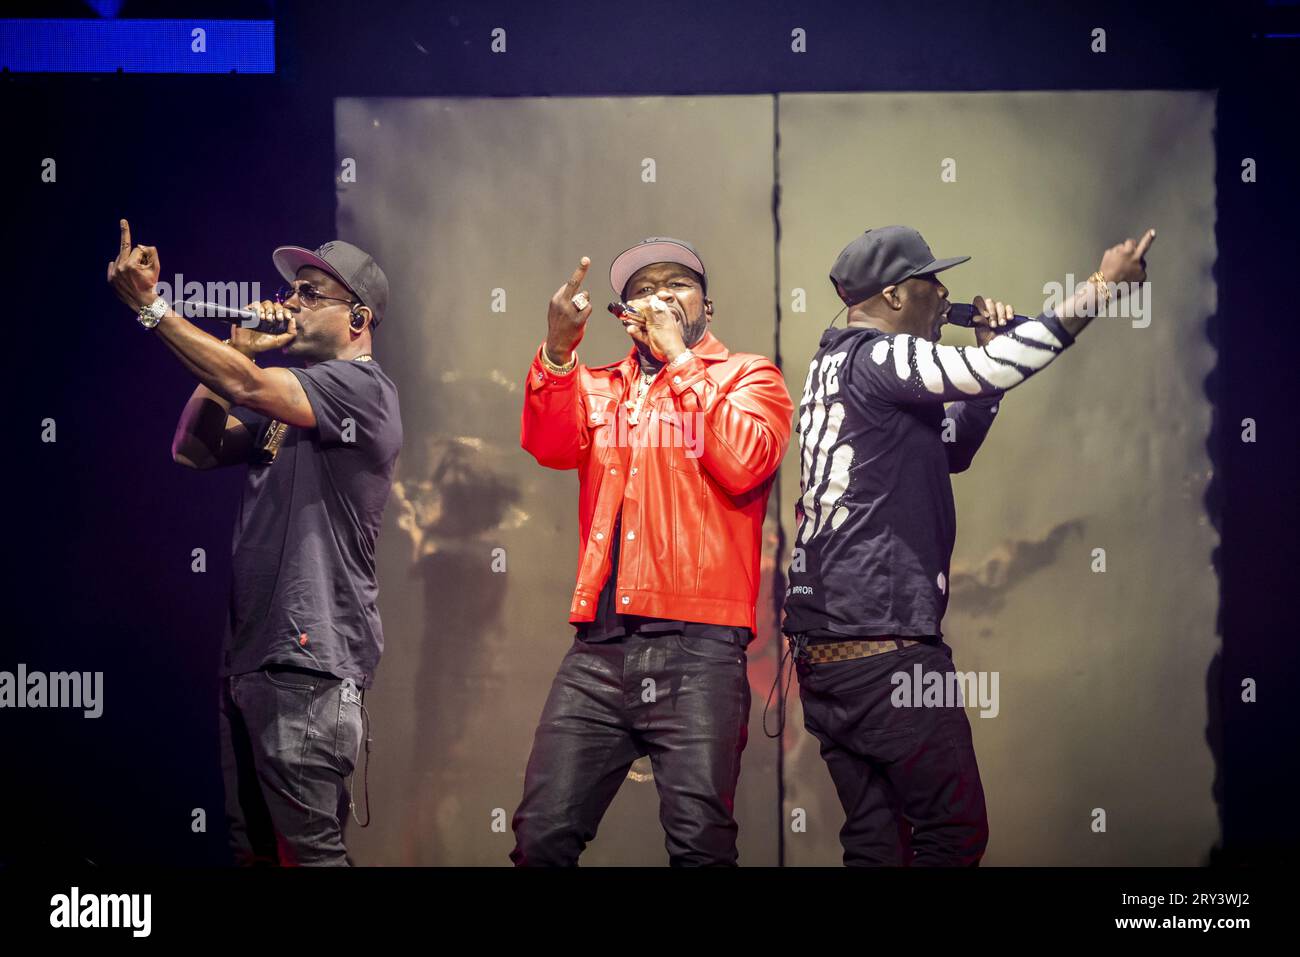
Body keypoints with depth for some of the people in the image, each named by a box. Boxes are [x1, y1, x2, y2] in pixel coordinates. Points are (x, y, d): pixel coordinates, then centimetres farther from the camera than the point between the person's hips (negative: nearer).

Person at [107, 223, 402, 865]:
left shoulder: (360, 386, -8)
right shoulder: (284, 399, 21)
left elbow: (246, 386, -21)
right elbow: (194, 449, 17)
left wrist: (150, 305, -22)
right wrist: (236, 351, 8)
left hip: (307, 663, -9)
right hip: (248, 655, 9)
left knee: (308, 846, -11)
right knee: (250, 843, 10)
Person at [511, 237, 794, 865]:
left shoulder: (749, 377, 11)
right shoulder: (598, 387, 20)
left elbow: (743, 464, -9)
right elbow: (550, 445, -1)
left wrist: (679, 356, -4)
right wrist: (558, 349, -18)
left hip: (698, 648, -3)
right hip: (599, 647, 3)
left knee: (700, 843, -12)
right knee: (541, 837, -5)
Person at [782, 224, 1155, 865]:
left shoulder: (834, 367, 21)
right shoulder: (874, 358, -9)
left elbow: (950, 450, 29)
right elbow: (987, 371, -26)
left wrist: (989, 355, 16)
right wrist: (1099, 287, -18)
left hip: (822, 650, 10)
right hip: (886, 644, -10)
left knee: (876, 839, 8)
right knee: (955, 833, -5)